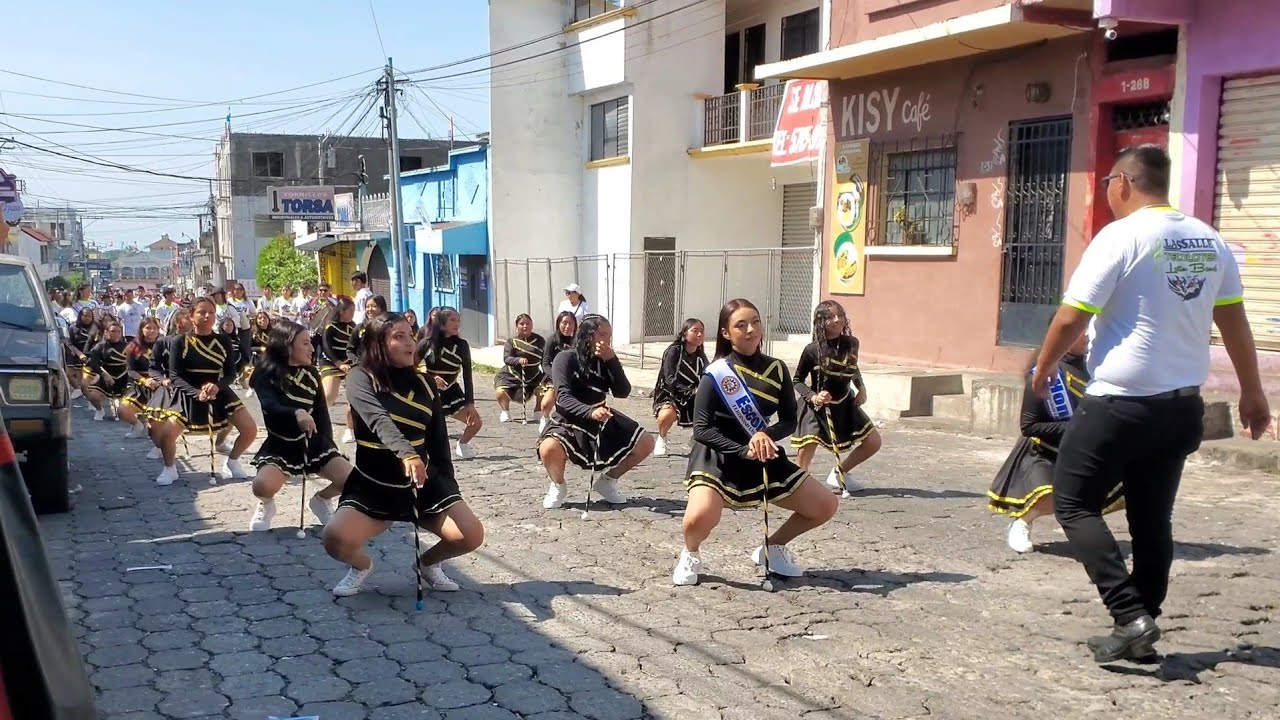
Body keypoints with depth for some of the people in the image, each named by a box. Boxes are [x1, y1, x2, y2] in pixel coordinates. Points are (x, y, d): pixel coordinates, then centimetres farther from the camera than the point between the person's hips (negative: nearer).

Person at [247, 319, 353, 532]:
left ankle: (322, 499, 17)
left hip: (313, 443, 4)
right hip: (281, 446, -4)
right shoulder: (266, 374, -9)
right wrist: (296, 413, -47)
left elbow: (322, 413, 9)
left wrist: (328, 445, -3)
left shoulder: (311, 373, 6)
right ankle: (266, 506, 5)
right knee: (263, 485, -35)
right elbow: (269, 407, -27)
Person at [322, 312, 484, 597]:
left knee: (472, 536, -16)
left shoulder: (424, 384, 6)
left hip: (423, 482, 4)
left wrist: (449, 485, 11)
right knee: (336, 539, -29)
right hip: (372, 484, -3)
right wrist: (407, 454, -46)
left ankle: (428, 563, 18)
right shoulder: (361, 378, -9)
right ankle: (361, 565, 9)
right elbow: (379, 420, -29)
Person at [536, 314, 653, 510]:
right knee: (549, 448, -37)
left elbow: (623, 392, -6)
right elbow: (564, 399, -22)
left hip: (602, 422, 6)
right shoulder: (566, 359, -11)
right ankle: (558, 485, -3)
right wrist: (590, 412, -40)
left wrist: (612, 360, -17)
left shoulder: (605, 361, 4)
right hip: (570, 422, -5)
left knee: (645, 443, -5)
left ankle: (607, 481, 16)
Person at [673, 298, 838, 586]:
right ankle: (691, 555, 2)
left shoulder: (776, 369, 1)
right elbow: (701, 429, -16)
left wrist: (765, 436, -20)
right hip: (718, 459, -5)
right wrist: (743, 450, -25)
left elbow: (789, 421, 2)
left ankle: (772, 548, 23)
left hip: (764, 460, 5)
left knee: (826, 506, 0)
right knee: (700, 517, -34)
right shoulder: (716, 374, -13)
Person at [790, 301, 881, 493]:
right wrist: (813, 397, -24)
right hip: (817, 408, -5)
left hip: (844, 405, 5)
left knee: (873, 442, 7)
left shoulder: (851, 344, -4)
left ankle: (838, 473, 24)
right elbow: (797, 381, -8)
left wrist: (861, 388, 4)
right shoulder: (812, 350, -18)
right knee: (805, 456, -18)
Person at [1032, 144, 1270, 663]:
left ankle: (1131, 617, -5)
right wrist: (1252, 393, 21)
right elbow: (1233, 321, 12)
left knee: (1075, 505, 4)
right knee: (1153, 519, 15)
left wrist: (1043, 370, 3)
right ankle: (1141, 630, 20)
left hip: (1120, 403, -7)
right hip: (1181, 406, 7)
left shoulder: (1120, 237, -13)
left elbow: (1070, 318, -13)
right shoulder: (1209, 241, 7)